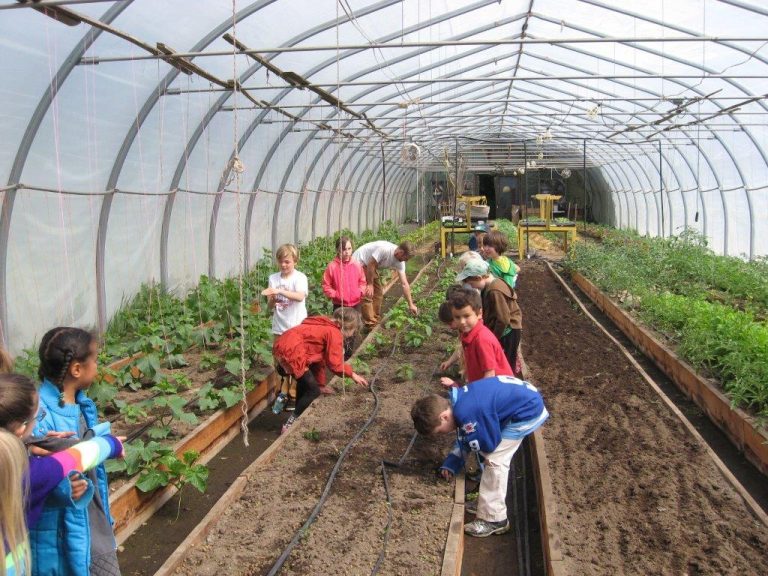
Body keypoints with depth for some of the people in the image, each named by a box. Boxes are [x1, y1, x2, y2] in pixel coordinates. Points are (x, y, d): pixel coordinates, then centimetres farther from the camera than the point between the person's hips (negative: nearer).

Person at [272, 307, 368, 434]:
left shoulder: (325, 327, 22)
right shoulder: (335, 333, -6)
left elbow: (320, 356, 25)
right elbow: (335, 364, -8)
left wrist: (321, 384, 27)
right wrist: (352, 374, 7)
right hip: (291, 352, -10)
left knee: (304, 381, 30)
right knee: (313, 391, 1)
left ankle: (297, 417, 42)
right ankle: (290, 425, 8)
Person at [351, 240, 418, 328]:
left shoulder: (399, 262, -11)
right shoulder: (384, 249, -35)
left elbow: (404, 284, -9)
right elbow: (371, 265, -27)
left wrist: (411, 304, -9)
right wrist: (370, 284, -17)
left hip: (370, 266, 8)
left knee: (378, 294, 9)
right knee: (367, 295, -11)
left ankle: (376, 321, 22)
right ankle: (371, 326, -5)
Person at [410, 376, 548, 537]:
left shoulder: (465, 413, -29)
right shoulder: (458, 399, 0)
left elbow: (488, 445, -15)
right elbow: (464, 440, 16)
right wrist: (451, 463, 16)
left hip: (528, 410, -9)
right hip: (523, 396, 9)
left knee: (495, 461, -6)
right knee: (491, 457, 17)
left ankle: (494, 520, 6)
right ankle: (486, 501, 33)